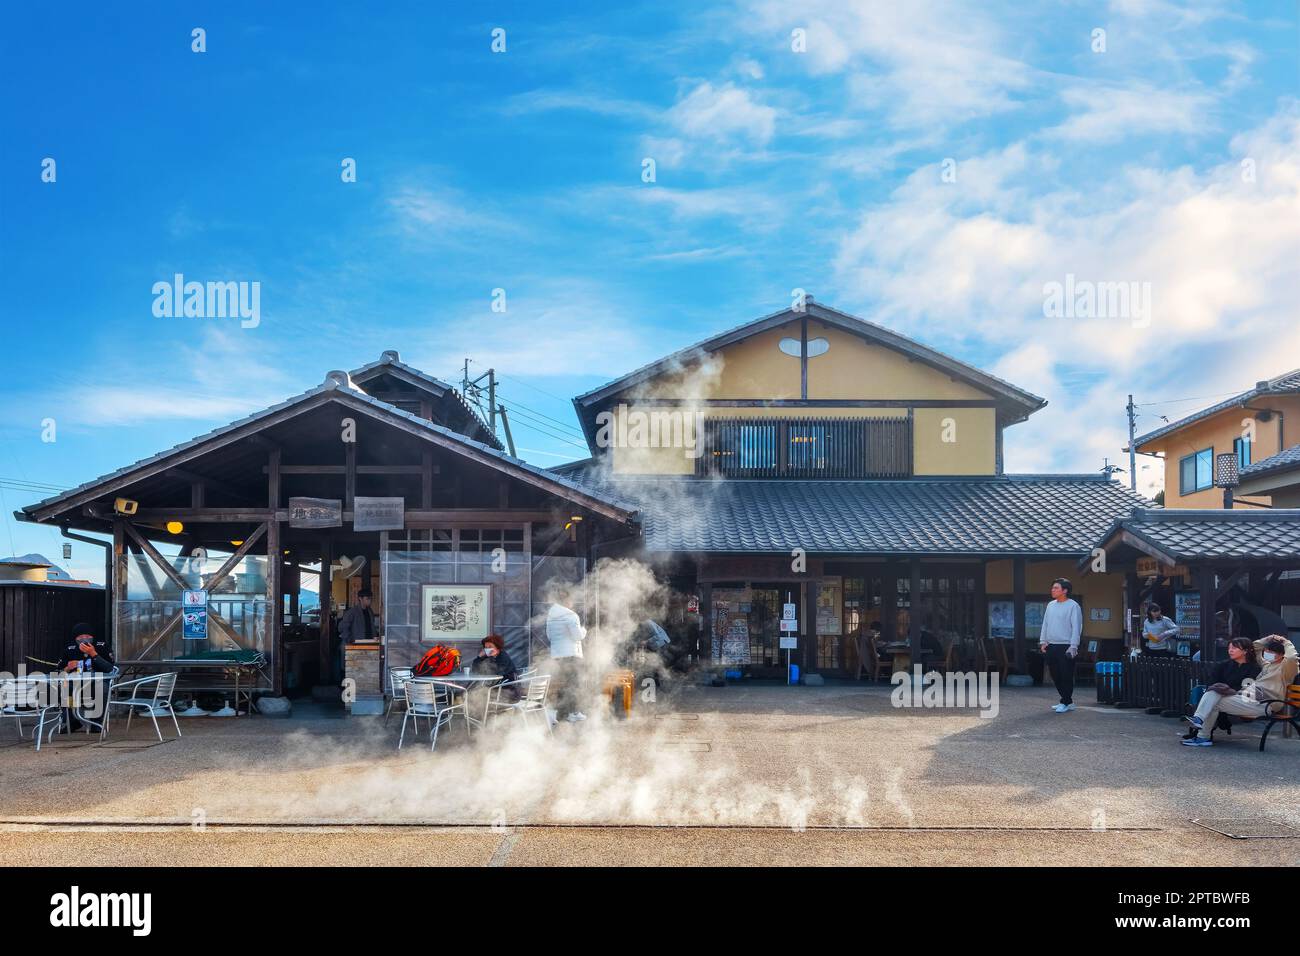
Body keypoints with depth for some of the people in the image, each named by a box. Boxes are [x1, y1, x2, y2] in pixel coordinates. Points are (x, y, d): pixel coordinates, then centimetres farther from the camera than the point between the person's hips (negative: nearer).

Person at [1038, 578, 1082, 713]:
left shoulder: (1073, 606, -7)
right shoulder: (1050, 605, 14)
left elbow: (1076, 627, -11)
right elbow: (1045, 624, 20)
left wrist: (1073, 646, -15)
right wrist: (1043, 641, 13)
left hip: (1066, 647, -7)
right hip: (1051, 646, 7)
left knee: (1066, 676, -5)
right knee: (1056, 676, 9)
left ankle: (1065, 703, 2)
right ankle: (1068, 701, 19)